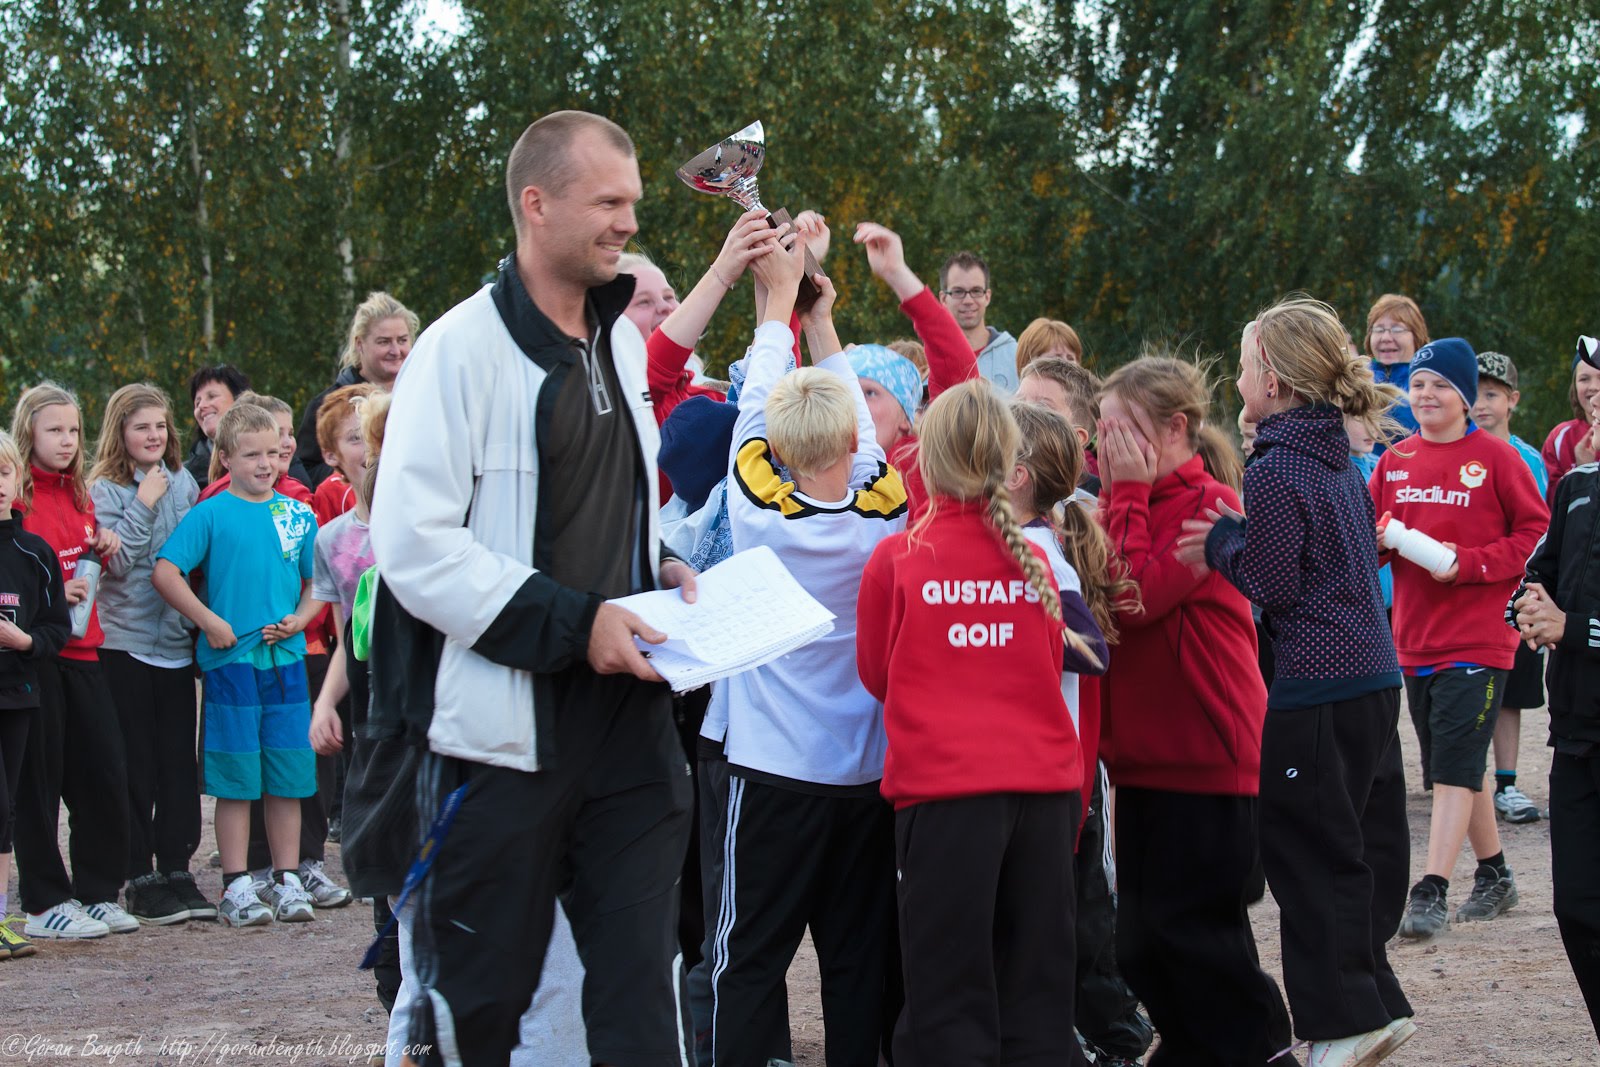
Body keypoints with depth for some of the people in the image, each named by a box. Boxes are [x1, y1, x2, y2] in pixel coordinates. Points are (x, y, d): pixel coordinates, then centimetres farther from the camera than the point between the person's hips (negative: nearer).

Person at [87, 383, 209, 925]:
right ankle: (140, 879, 6)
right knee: (135, 764, 0)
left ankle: (177, 870, 13)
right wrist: (145, 504, -16)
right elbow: (115, 561, -14)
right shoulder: (106, 489, -3)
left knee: (179, 760, 5)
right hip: (125, 642, -4)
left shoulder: (184, 483, 9)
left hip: (176, 642, 4)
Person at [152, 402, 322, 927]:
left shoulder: (298, 514, 10)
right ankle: (236, 885, 6)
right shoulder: (210, 514, -2)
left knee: (288, 777, 6)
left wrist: (299, 618, -2)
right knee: (236, 780, 0)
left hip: (286, 658, 4)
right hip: (231, 661, -4)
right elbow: (165, 572, -8)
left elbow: (316, 583, 17)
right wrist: (210, 622, -11)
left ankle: (287, 880, 14)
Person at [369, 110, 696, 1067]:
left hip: (628, 719, 6)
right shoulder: (465, 347, -10)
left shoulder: (620, 341, 13)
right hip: (504, 728, -6)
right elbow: (414, 547, -16)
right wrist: (571, 625, -19)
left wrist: (661, 570, 7)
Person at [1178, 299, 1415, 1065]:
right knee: (1365, 846, 15)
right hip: (1373, 678, 9)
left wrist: (1222, 541, 0)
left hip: (1315, 694, -9)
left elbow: (1271, 584, -14)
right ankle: (1376, 1005, 21)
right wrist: (1238, 537, 11)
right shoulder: (1338, 459, 12)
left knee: (1310, 856, 1)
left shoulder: (1275, 471, -14)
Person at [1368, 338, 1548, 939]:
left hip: (1478, 639, -6)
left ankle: (1431, 894, -15)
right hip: (1415, 638, 6)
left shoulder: (1494, 457, -5)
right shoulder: (1394, 461, 9)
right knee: (1455, 770, 15)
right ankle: (1494, 878, 29)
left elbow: (1536, 534, -5)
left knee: (1454, 769, -12)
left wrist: (1467, 562, -16)